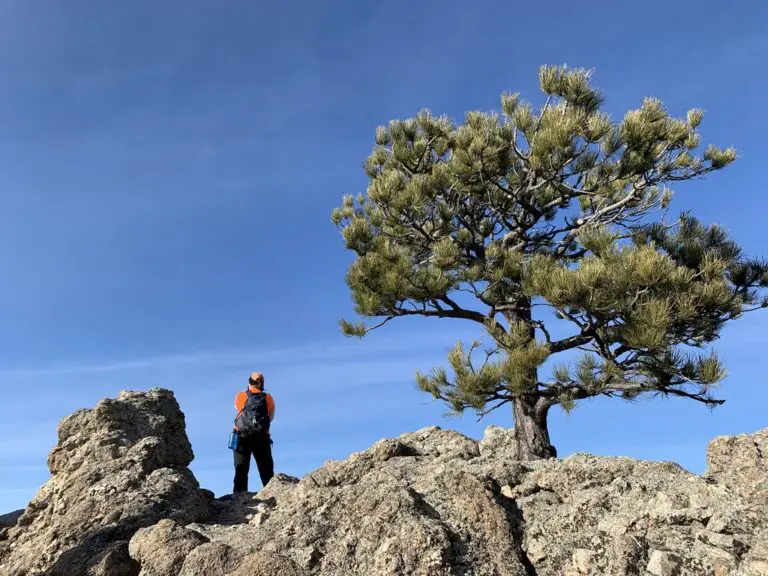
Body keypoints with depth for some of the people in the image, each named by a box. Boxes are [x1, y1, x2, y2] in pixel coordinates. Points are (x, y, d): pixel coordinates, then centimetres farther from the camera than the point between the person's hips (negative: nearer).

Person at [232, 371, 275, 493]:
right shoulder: (268, 398, 6)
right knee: (267, 472, 6)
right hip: (261, 438, 0)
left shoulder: (240, 396, 4)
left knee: (241, 470, 2)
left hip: (242, 438, 0)